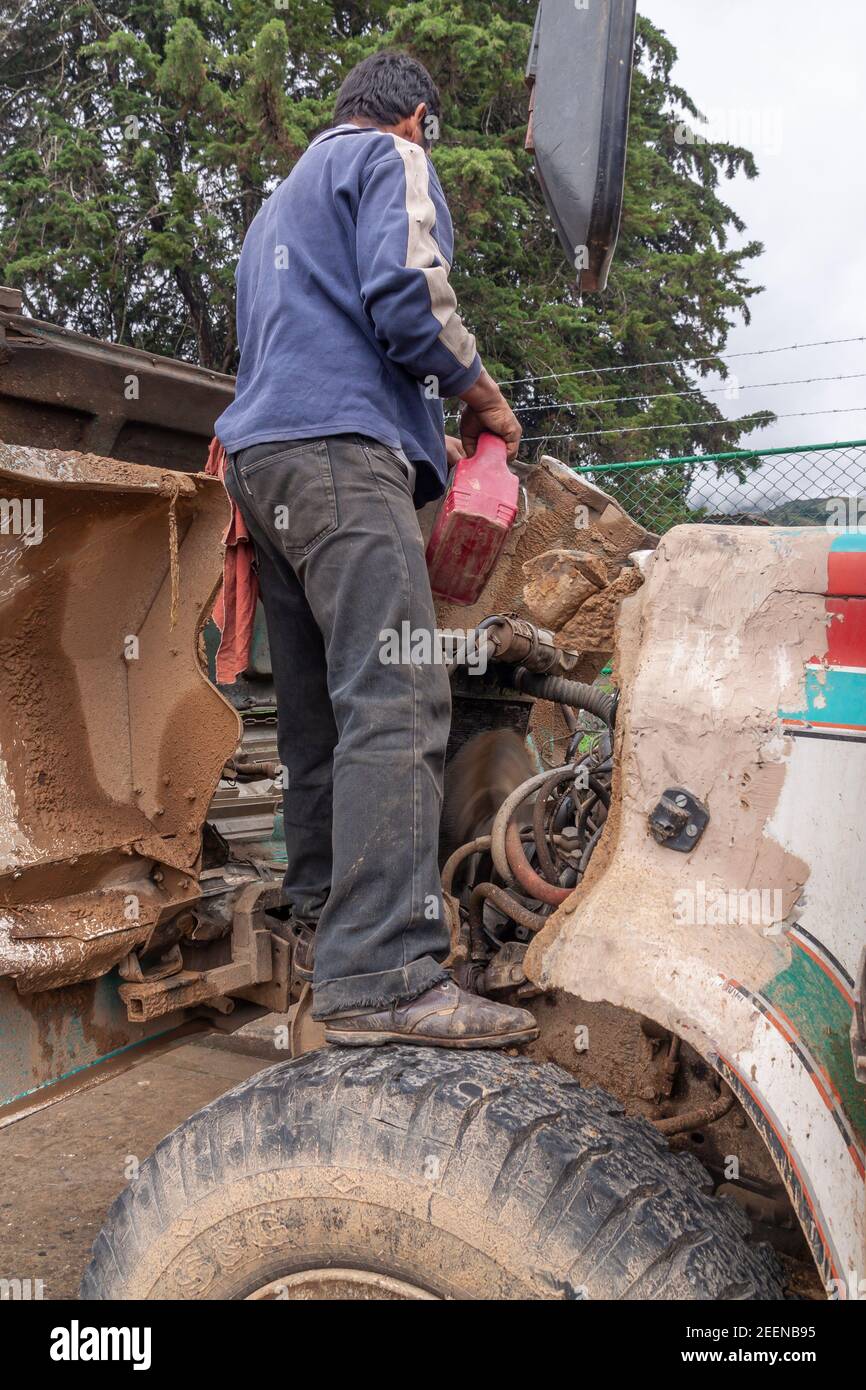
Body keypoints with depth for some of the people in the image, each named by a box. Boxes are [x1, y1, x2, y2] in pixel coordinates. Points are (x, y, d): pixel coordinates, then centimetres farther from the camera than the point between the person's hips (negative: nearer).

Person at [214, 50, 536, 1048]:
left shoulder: (279, 200, 36)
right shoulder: (391, 159, 8)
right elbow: (407, 299, -10)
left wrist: (429, 433, 37)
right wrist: (484, 401, 3)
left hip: (262, 457, 10)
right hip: (343, 452, -10)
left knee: (317, 705, 9)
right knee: (397, 701, -20)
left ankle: (323, 912, 15)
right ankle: (382, 976, -28)